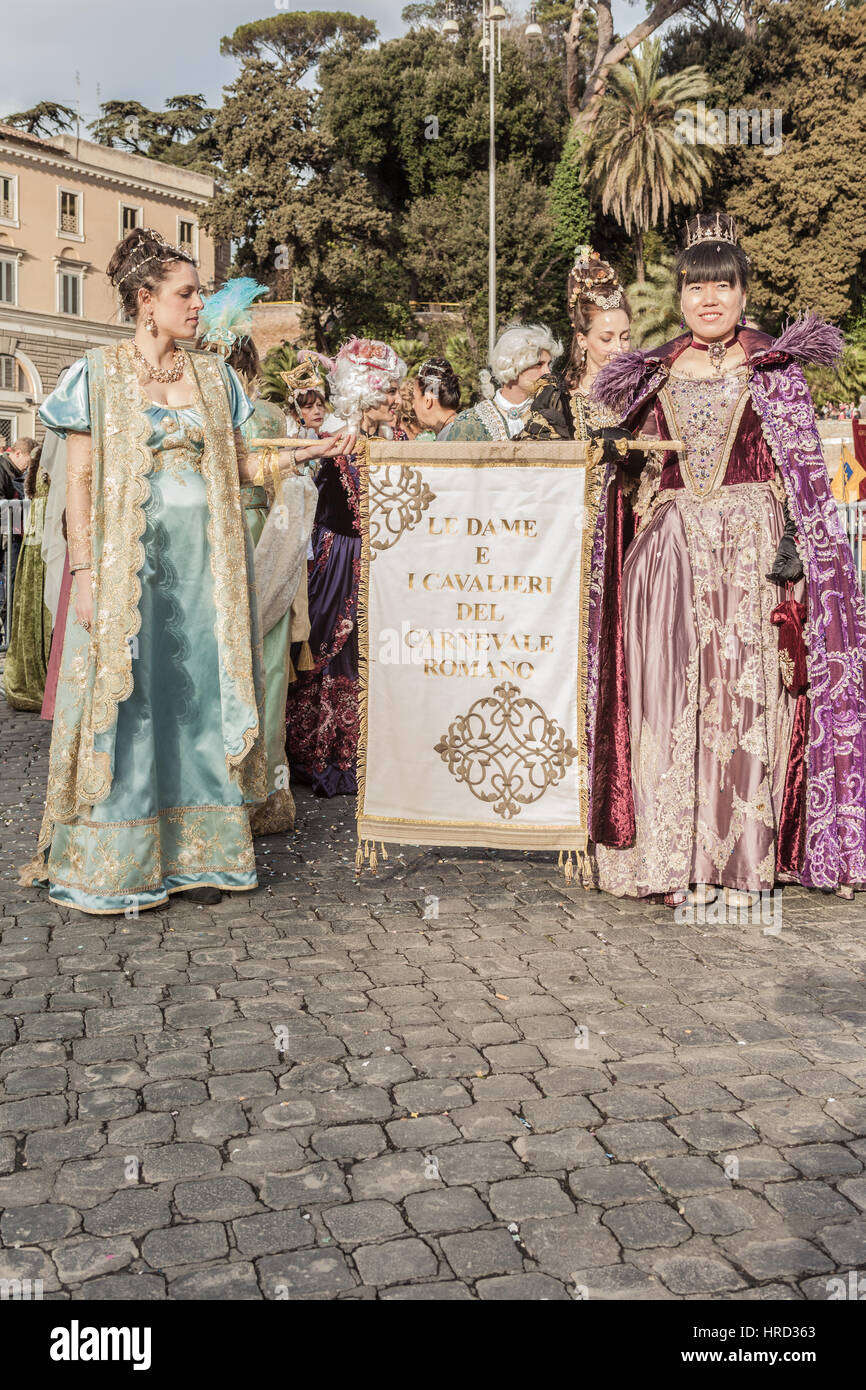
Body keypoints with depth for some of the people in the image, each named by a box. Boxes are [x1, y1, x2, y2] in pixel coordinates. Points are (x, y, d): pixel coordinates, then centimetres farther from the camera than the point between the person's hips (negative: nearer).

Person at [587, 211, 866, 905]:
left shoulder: (776, 368, 6)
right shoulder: (656, 373, 13)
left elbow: (804, 469, 1)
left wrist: (795, 552, -9)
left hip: (753, 548, -2)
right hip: (671, 554, 2)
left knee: (748, 694, -4)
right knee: (673, 697, -3)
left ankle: (746, 862, 3)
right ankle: (682, 862, 5)